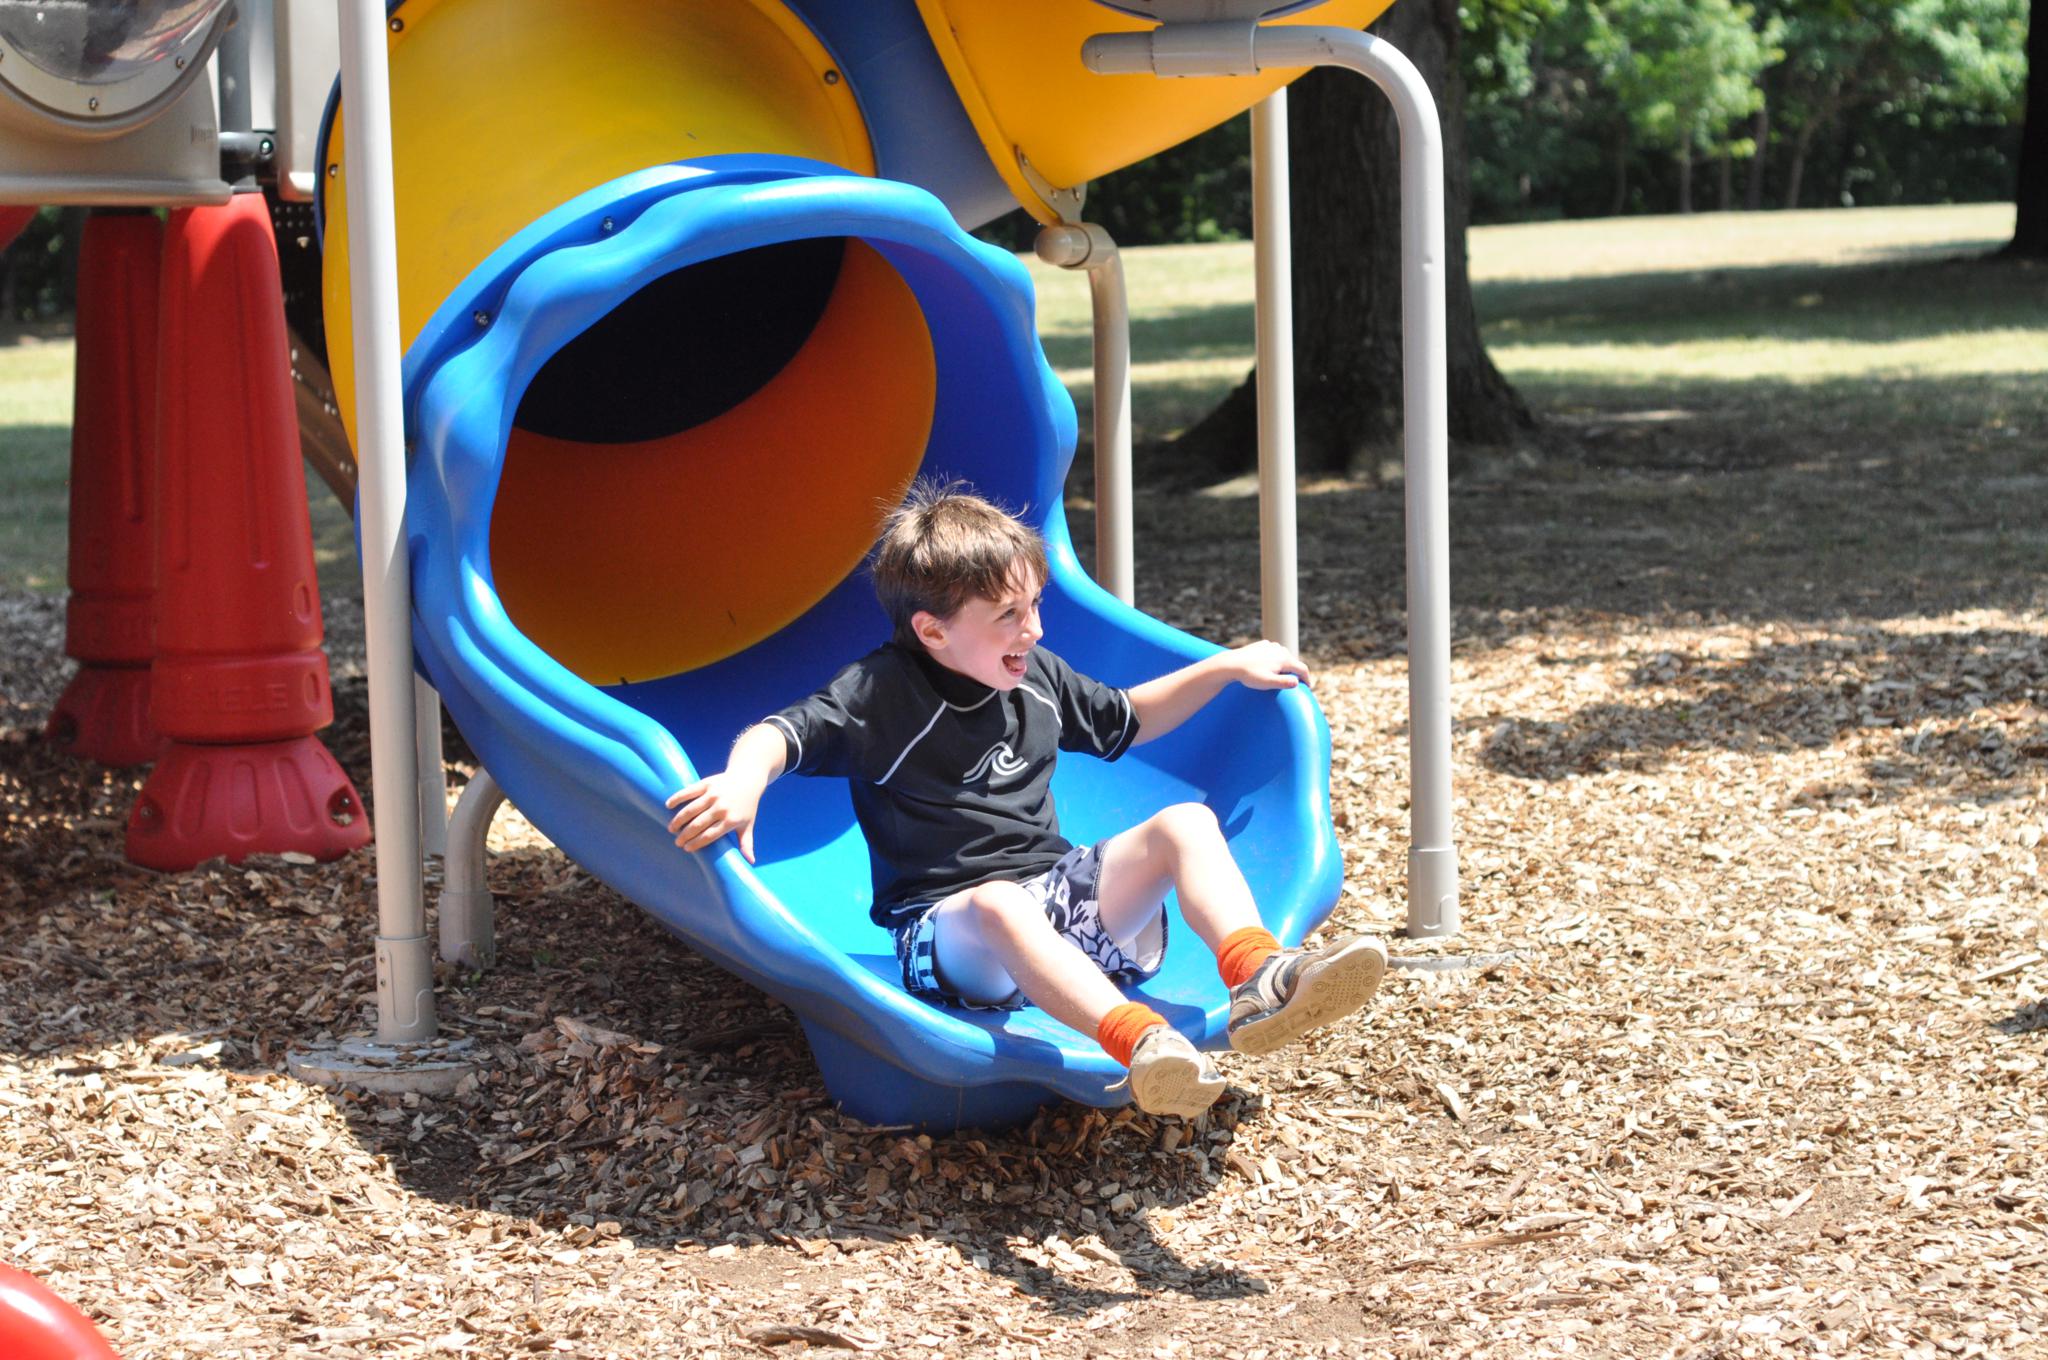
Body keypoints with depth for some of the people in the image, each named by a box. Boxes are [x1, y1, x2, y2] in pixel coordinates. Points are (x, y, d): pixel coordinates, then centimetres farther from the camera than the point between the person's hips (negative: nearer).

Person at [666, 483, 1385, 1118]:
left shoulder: (1036, 676, 15)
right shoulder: (880, 694, -5)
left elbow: (1126, 721, 33)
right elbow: (781, 734, -17)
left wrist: (1227, 667, 28)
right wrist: (744, 778, -41)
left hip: (1063, 893, 6)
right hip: (950, 925, -6)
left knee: (1185, 823, -13)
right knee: (1000, 902, -42)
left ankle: (1258, 975, -37)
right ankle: (1138, 1040, -64)